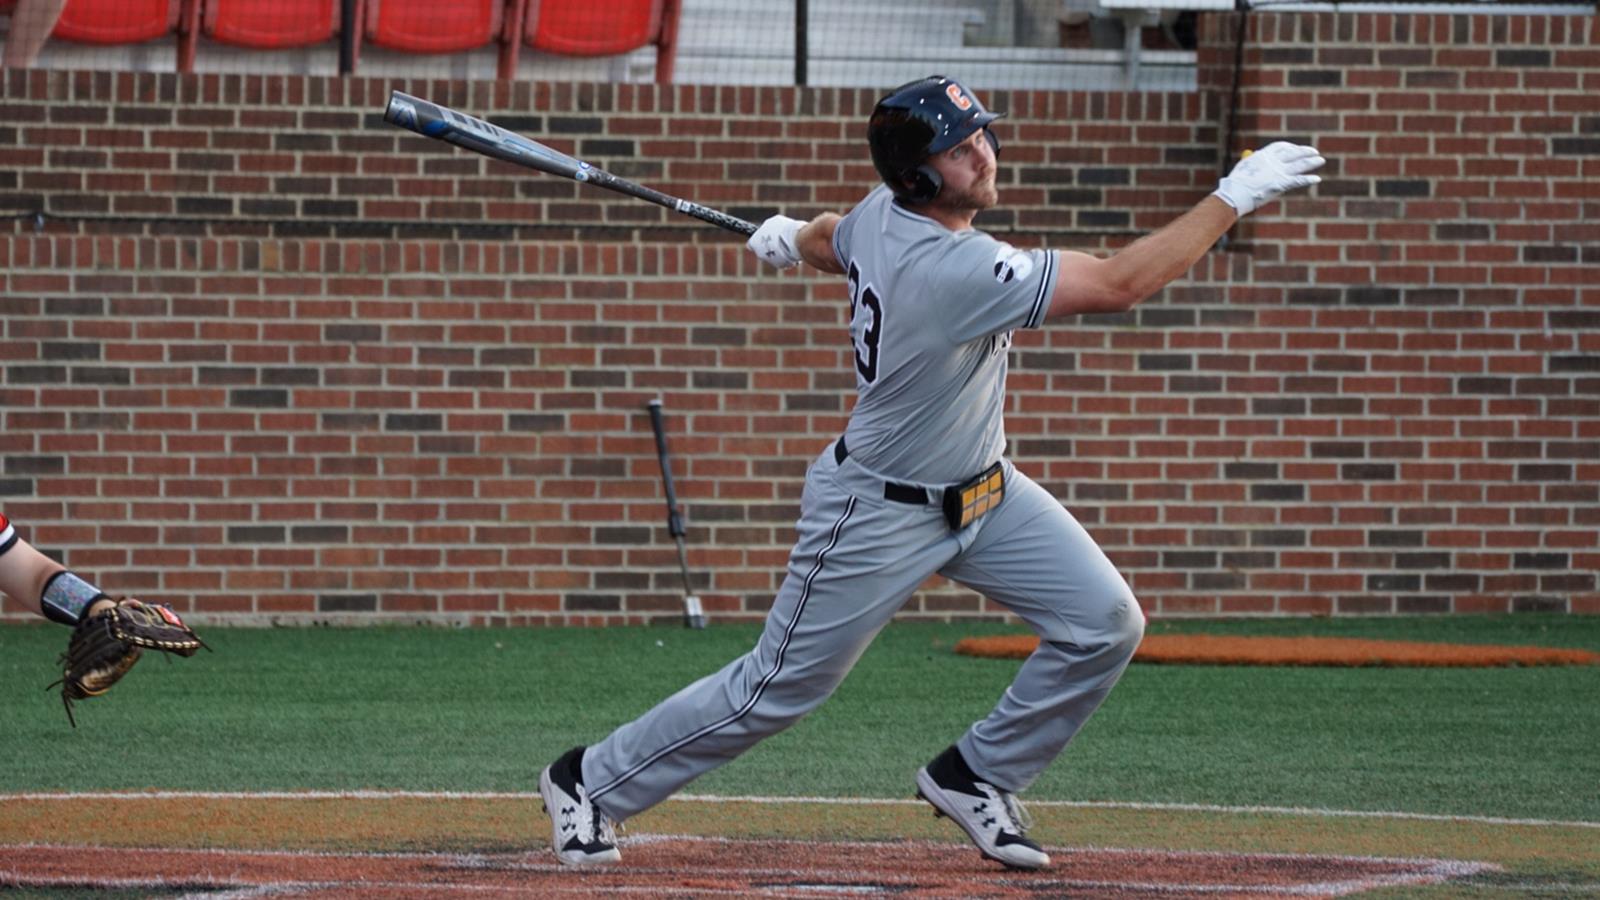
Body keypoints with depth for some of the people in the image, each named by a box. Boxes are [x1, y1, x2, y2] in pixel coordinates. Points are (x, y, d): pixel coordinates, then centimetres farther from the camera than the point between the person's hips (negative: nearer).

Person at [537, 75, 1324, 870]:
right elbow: (1119, 285, -36)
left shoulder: (882, 213, -7)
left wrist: (792, 238, 43)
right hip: (880, 515, -9)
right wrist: (1232, 199, -33)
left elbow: (830, 243, 18)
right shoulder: (948, 268, -35)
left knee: (1105, 624, -3)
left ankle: (974, 777, 15)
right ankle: (591, 782, 23)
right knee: (778, 690, 4)